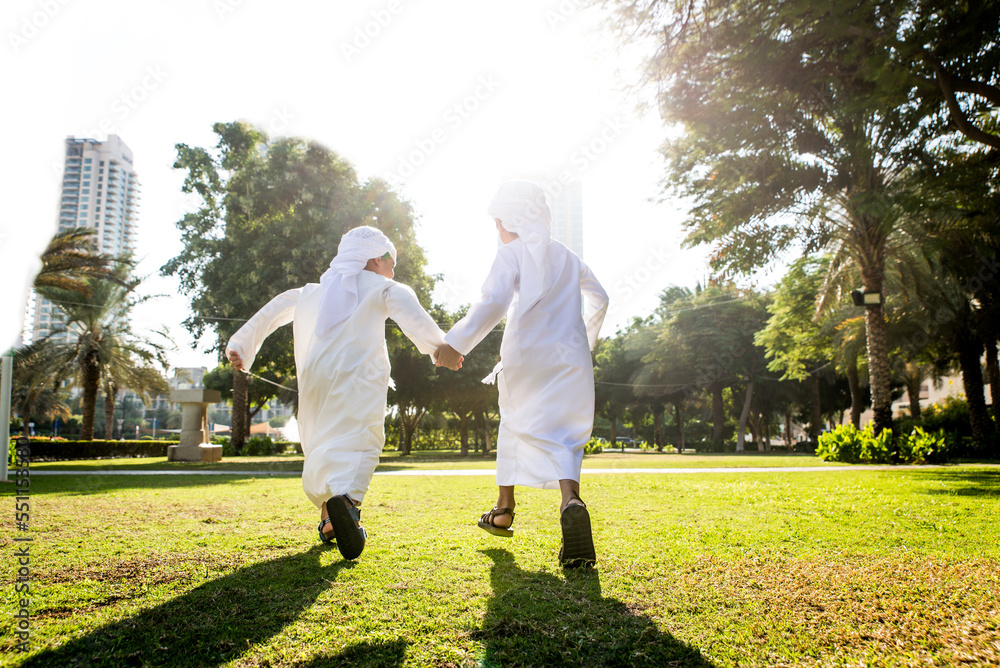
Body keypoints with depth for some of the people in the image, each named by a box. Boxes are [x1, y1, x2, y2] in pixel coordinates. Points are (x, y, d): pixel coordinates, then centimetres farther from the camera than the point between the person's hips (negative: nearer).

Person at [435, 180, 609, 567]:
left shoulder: (512, 254, 1)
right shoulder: (567, 257, 18)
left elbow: (493, 303, -16)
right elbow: (598, 298, 28)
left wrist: (456, 343, -17)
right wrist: (586, 339, 42)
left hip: (526, 357, -3)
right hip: (572, 358, 3)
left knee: (516, 425, 18)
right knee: (565, 436, 1)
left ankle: (504, 511, 27)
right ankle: (571, 502, -30)